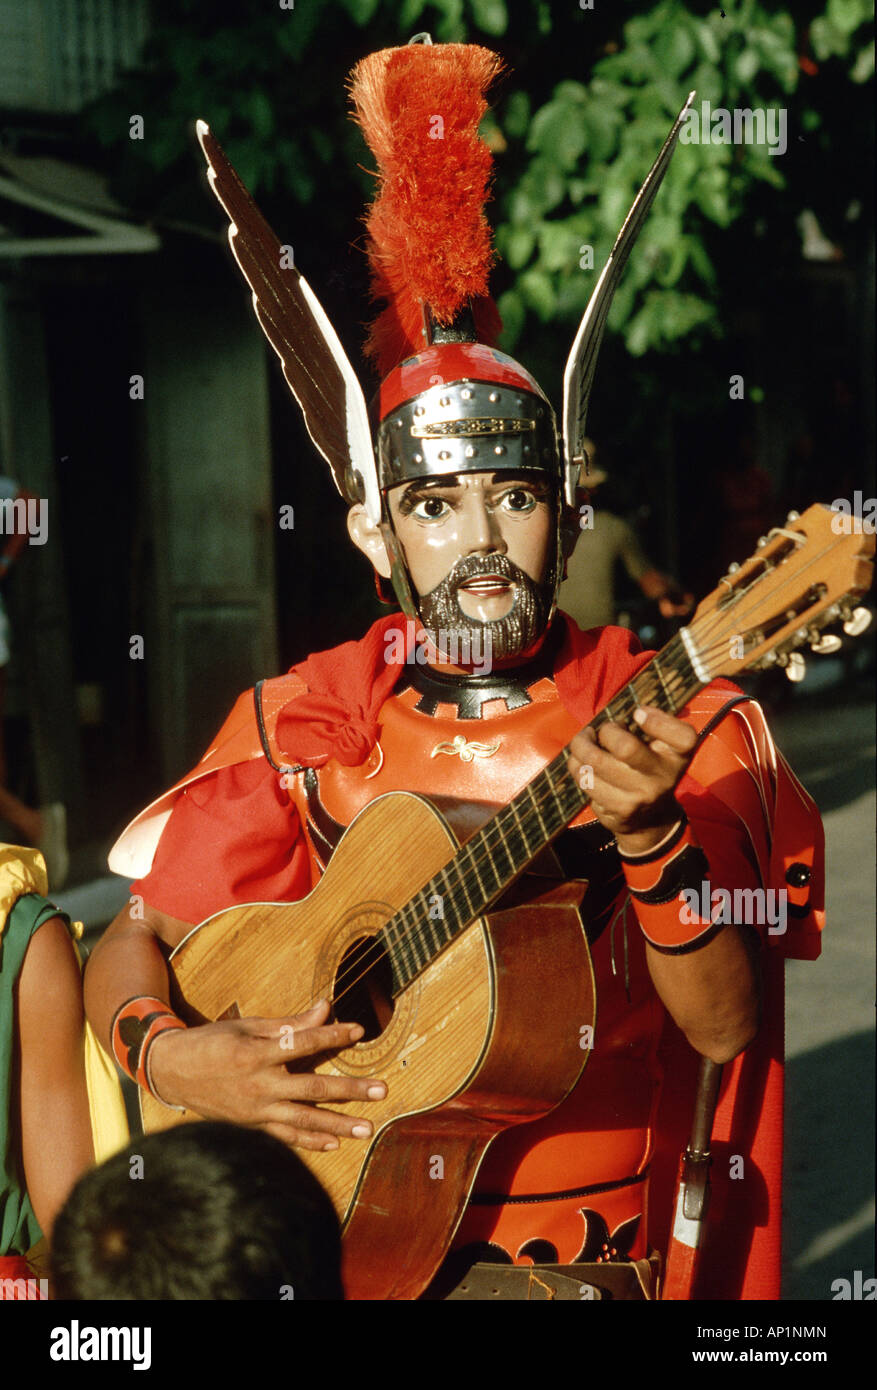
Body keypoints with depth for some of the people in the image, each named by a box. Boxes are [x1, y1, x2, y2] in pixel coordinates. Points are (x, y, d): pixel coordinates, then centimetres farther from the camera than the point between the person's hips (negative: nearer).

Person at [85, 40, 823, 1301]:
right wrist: (171, 1055, -11)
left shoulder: (679, 726, -1)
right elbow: (129, 948, 8)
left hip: (581, 1259, -1)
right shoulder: (298, 733, 3)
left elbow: (724, 1029, -8)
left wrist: (648, 836, -22)